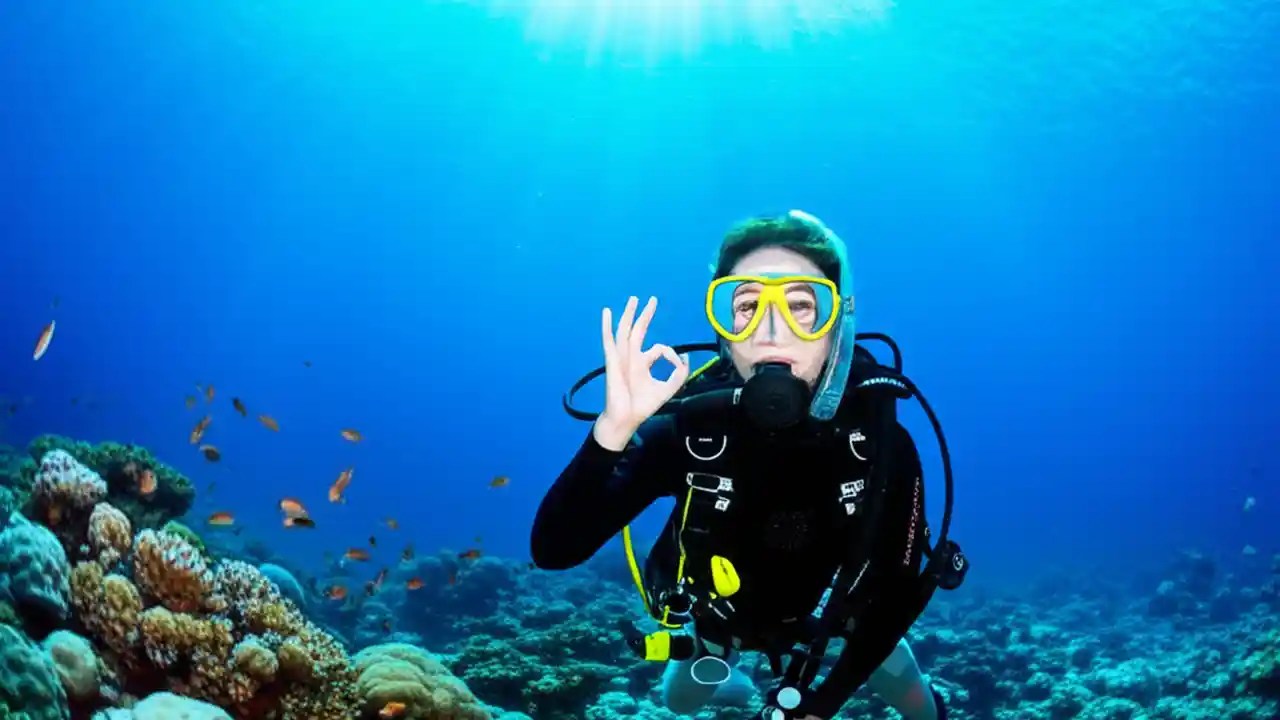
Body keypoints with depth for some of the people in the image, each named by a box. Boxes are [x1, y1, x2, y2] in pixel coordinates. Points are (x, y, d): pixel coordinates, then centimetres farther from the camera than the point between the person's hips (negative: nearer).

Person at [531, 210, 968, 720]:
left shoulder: (881, 441, -32)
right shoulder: (687, 428, -35)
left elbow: (899, 590, -20)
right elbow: (553, 551, -42)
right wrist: (614, 427, -57)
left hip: (835, 608, 0)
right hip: (721, 612, 0)